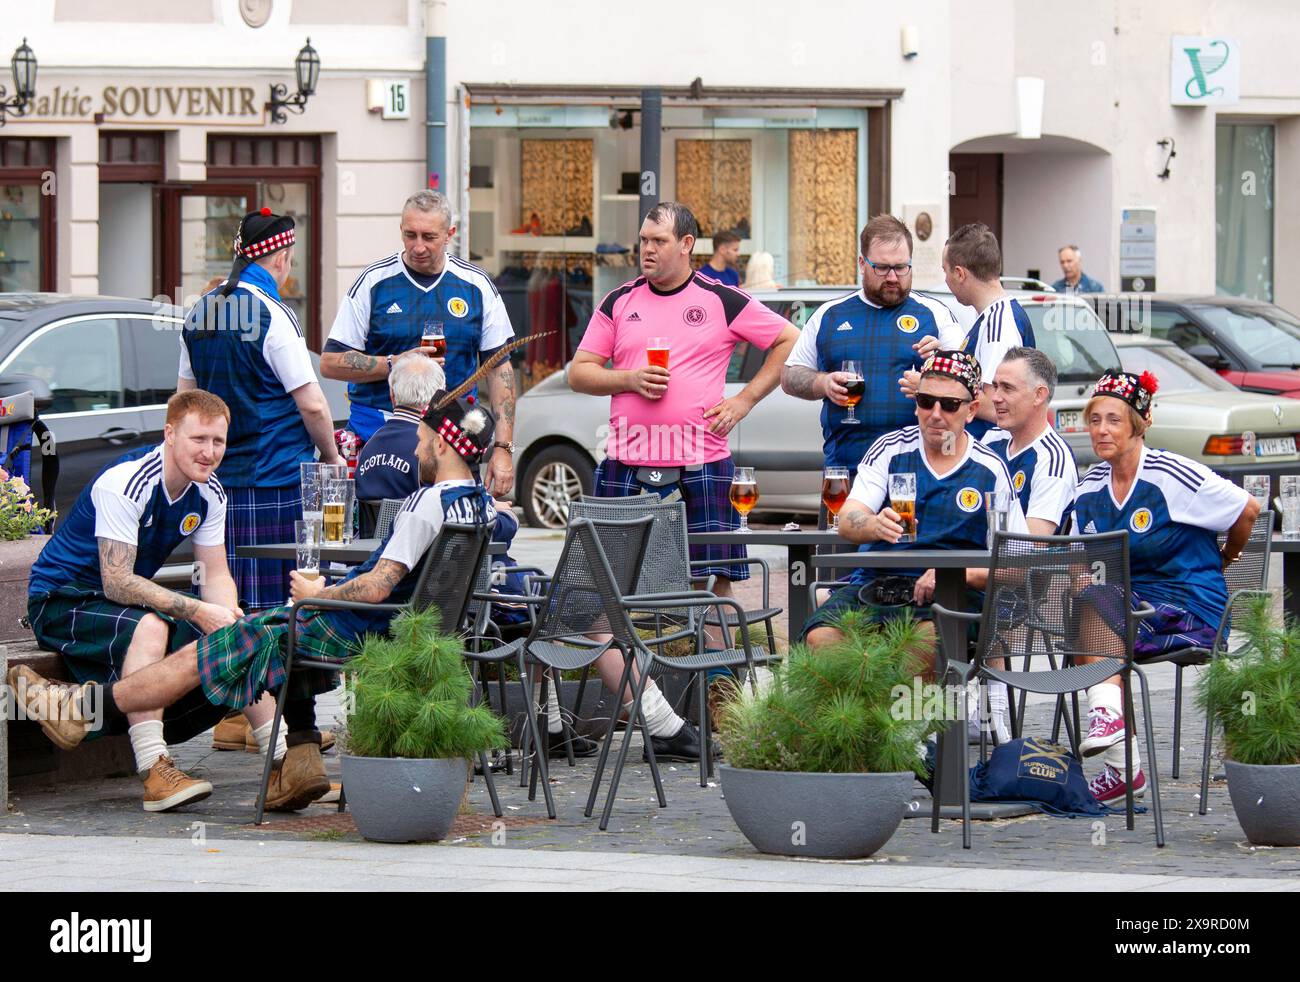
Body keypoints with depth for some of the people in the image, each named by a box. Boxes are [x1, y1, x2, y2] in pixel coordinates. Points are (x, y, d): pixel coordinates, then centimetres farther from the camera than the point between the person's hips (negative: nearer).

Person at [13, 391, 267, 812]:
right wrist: (198, 612, -33)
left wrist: (229, 615, -20)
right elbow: (117, 584, -28)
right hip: (61, 600, -8)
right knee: (149, 627, -37)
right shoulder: (125, 483, -25)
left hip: (132, 603, 8)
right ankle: (155, 773, -43)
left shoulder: (209, 494, 0)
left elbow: (216, 576, 3)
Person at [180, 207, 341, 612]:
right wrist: (332, 458, 1)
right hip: (275, 479, -7)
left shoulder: (198, 314, 11)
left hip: (217, 474, 7)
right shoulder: (272, 316, -12)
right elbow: (311, 405, -13)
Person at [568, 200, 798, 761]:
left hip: (702, 463, -2)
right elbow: (579, 373, 12)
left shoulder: (721, 302, 4)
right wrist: (629, 379, -7)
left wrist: (744, 401, 2)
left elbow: (789, 342, 10)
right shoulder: (619, 303, 12)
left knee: (716, 586, -3)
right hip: (627, 463, 2)